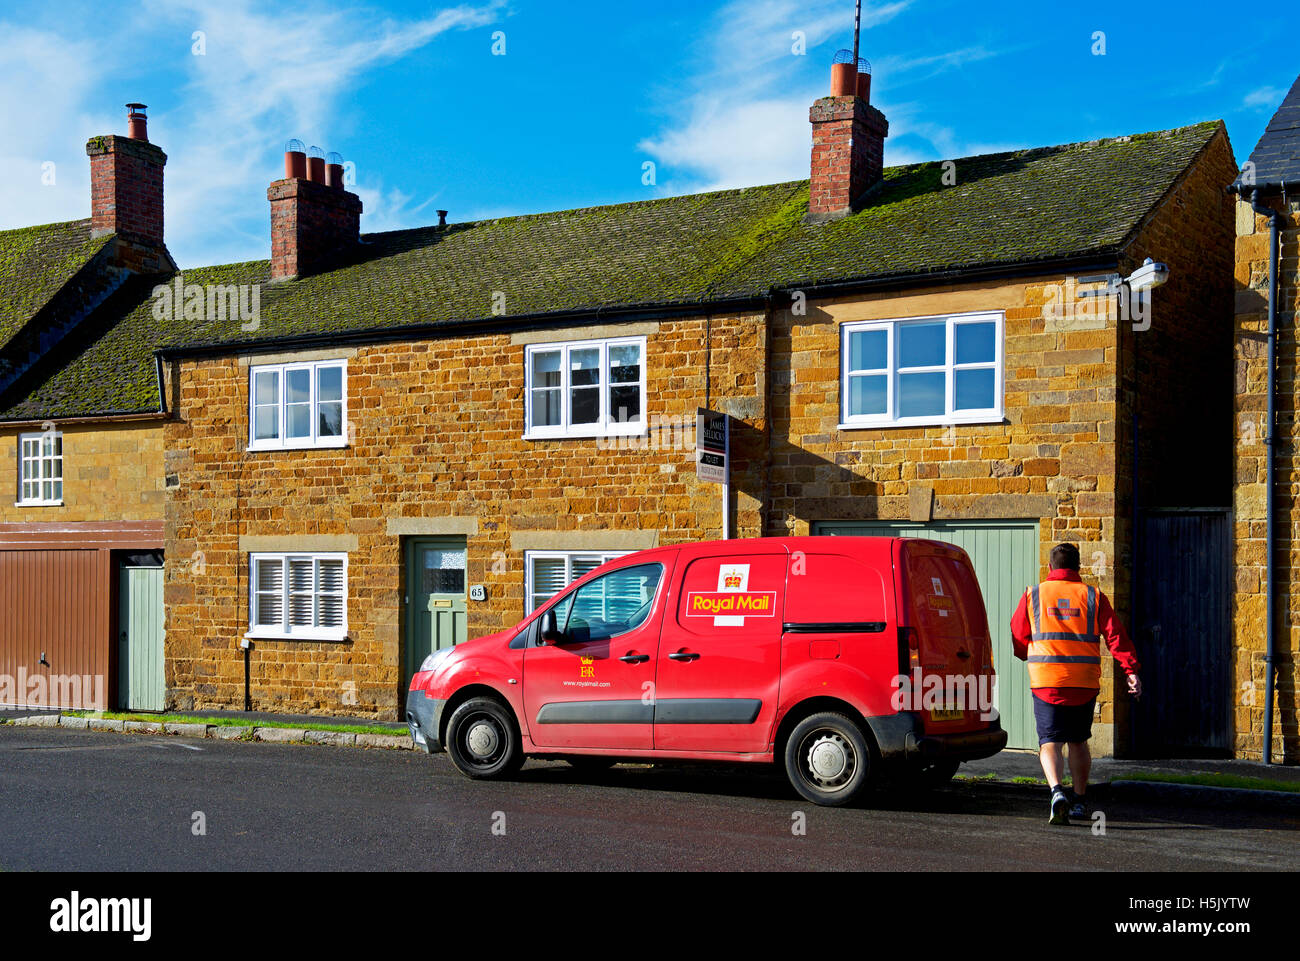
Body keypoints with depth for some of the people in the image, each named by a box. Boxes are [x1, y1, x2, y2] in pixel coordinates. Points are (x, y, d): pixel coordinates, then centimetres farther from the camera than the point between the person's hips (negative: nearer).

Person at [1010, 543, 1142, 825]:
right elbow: (1116, 635, -4)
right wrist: (1132, 670, -6)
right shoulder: (1093, 596, 6)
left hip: (1046, 682, -2)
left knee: (1050, 742, -2)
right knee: (1078, 741, 18)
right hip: (1085, 684, 2)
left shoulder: (1033, 595, 6)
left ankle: (1057, 791, -27)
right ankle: (1080, 801, 25)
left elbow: (1018, 641, 11)